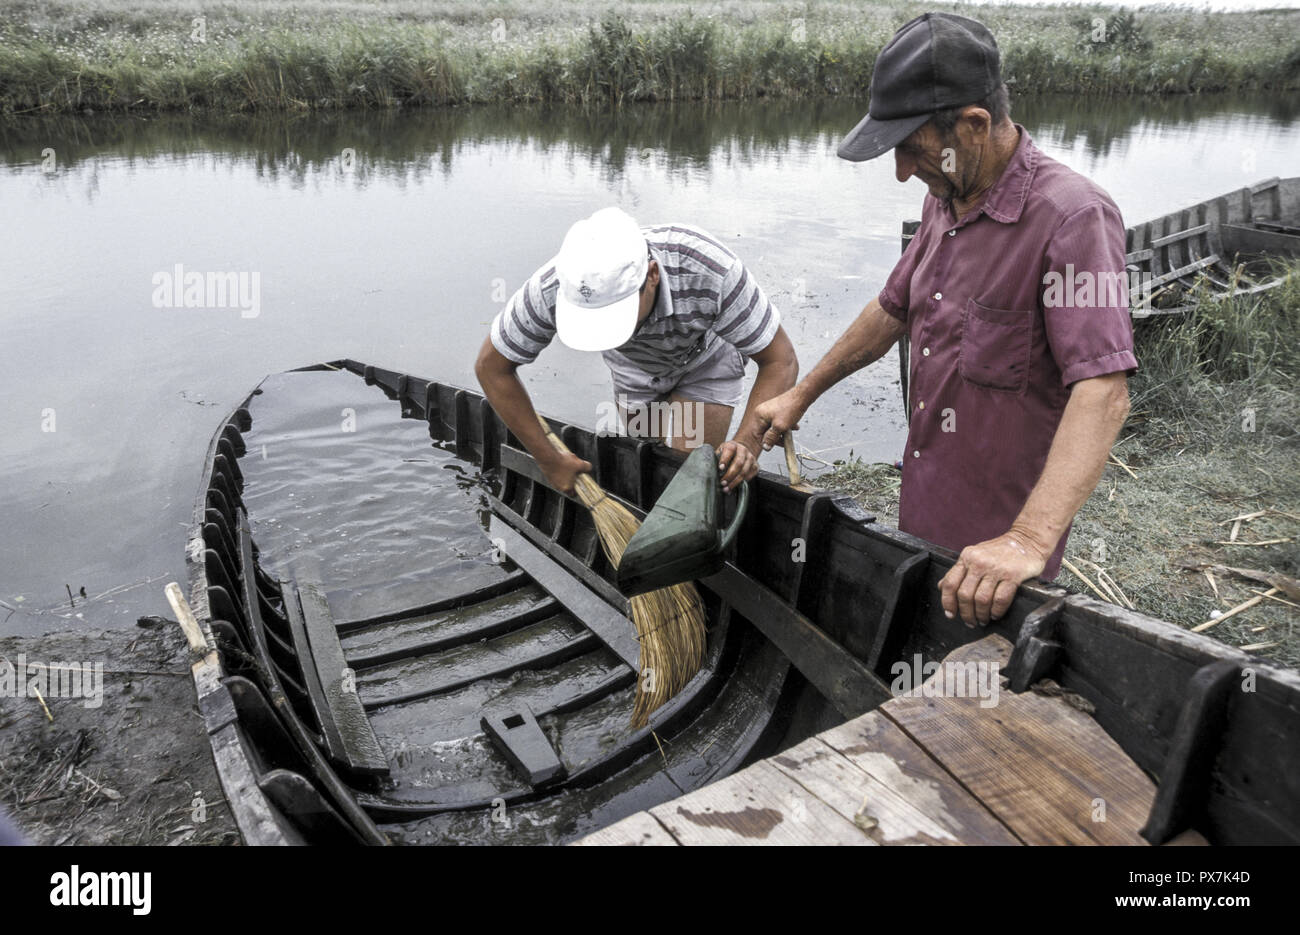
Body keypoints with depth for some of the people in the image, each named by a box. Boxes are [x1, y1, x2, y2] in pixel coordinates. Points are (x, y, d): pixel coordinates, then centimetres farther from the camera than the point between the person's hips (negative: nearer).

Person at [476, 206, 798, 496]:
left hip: (706, 360, -2)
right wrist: (550, 462, -19)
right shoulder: (552, 289, -38)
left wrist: (747, 442, -49)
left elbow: (781, 361, -32)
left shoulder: (711, 272, -44)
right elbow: (491, 367, -21)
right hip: (633, 365, 3)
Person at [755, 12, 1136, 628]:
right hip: (922, 519, 8)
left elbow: (1103, 392, -31)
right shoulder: (945, 202, 7)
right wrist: (799, 396, 23)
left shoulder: (1072, 218, -22)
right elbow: (892, 310, 20)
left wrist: (1029, 540, -41)